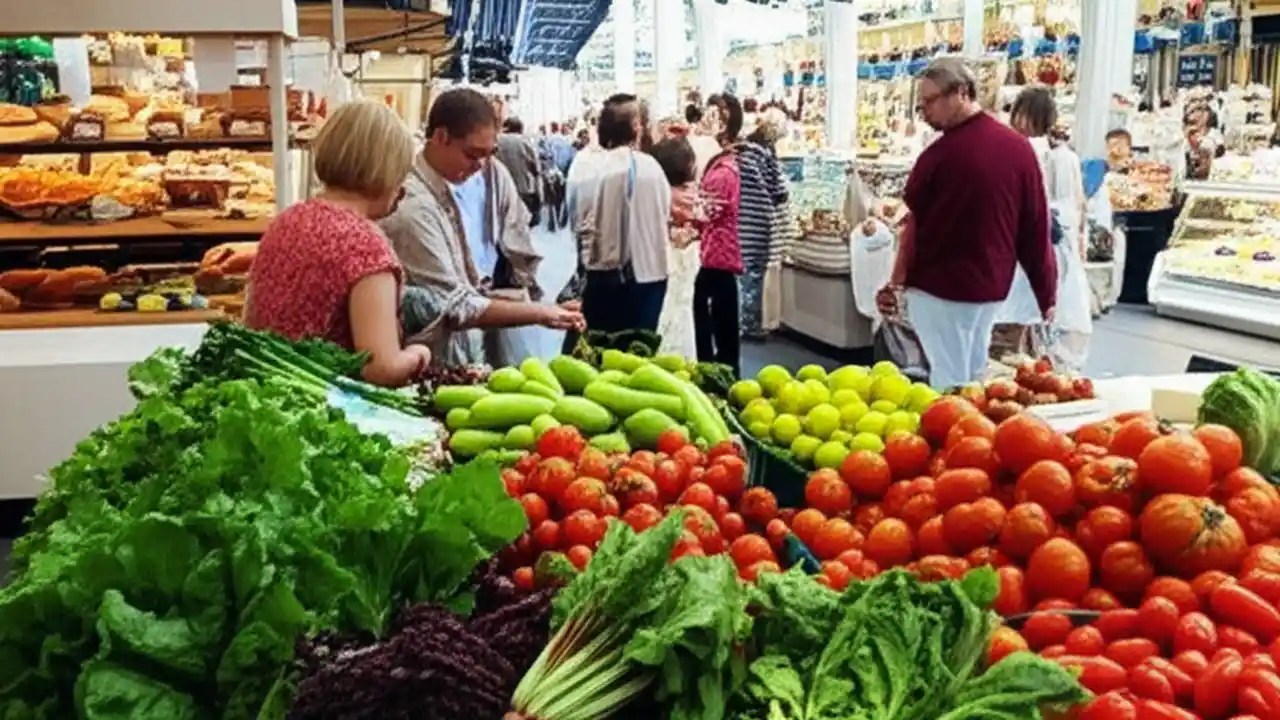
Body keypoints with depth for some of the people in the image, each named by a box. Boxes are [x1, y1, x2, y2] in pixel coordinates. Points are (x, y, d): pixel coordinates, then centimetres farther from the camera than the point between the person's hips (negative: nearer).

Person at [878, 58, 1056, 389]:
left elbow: (915, 224, -4)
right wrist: (1046, 294, 9)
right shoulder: (1019, 147, 0)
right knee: (974, 378, 16)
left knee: (949, 382, 1)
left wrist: (895, 283, 7)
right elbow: (1037, 228, 3)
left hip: (939, 286, -5)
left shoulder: (940, 154, -14)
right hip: (992, 285, 5)